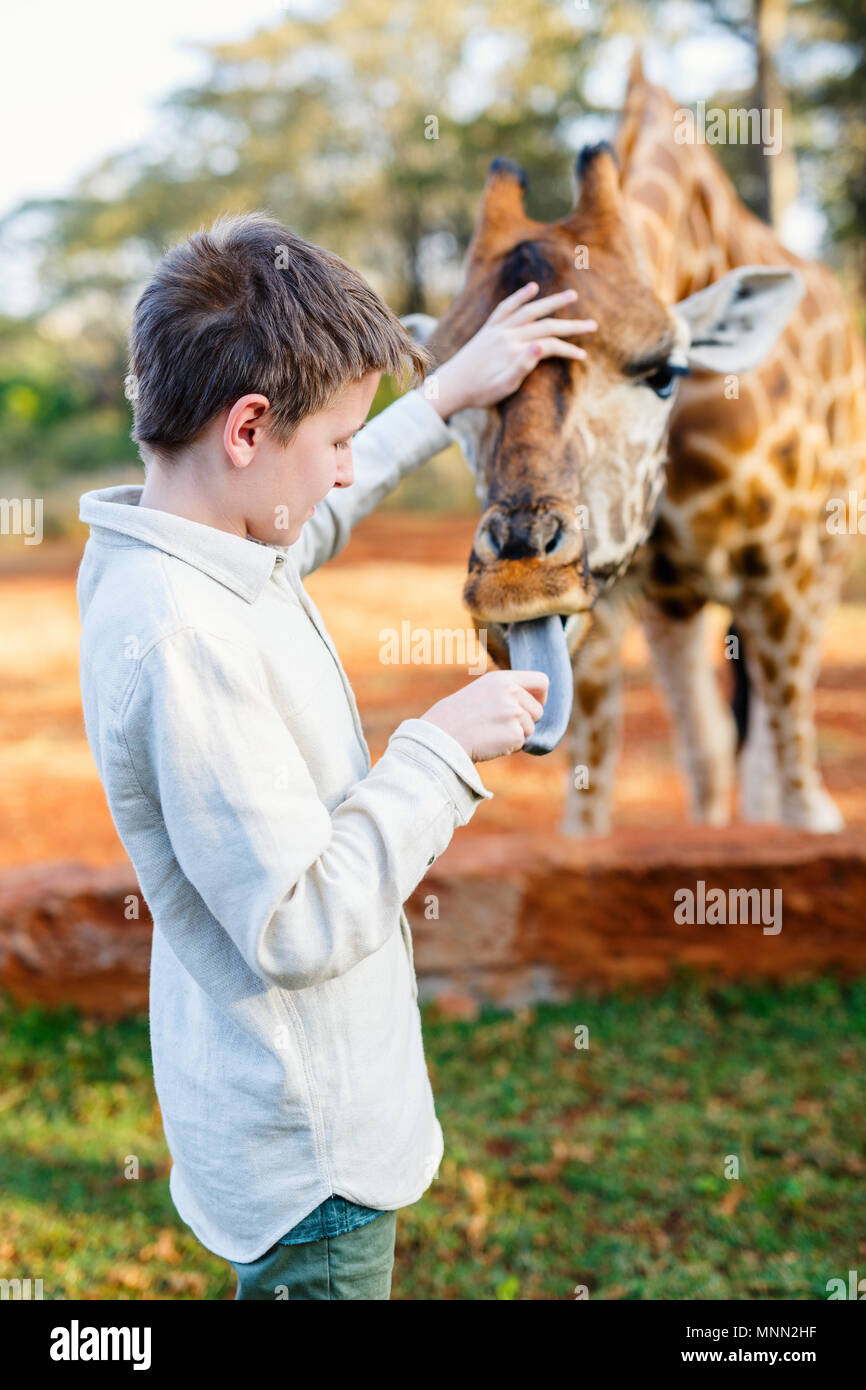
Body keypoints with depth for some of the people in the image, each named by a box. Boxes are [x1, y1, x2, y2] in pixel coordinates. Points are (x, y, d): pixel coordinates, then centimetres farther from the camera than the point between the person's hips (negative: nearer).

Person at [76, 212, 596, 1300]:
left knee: (275, 1283, 27)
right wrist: (442, 747, -23)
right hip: (304, 1139, -9)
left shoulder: (185, 551, -2)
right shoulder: (178, 641, -32)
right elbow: (299, 927, -31)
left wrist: (449, 392, 23)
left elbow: (306, 527, 23)